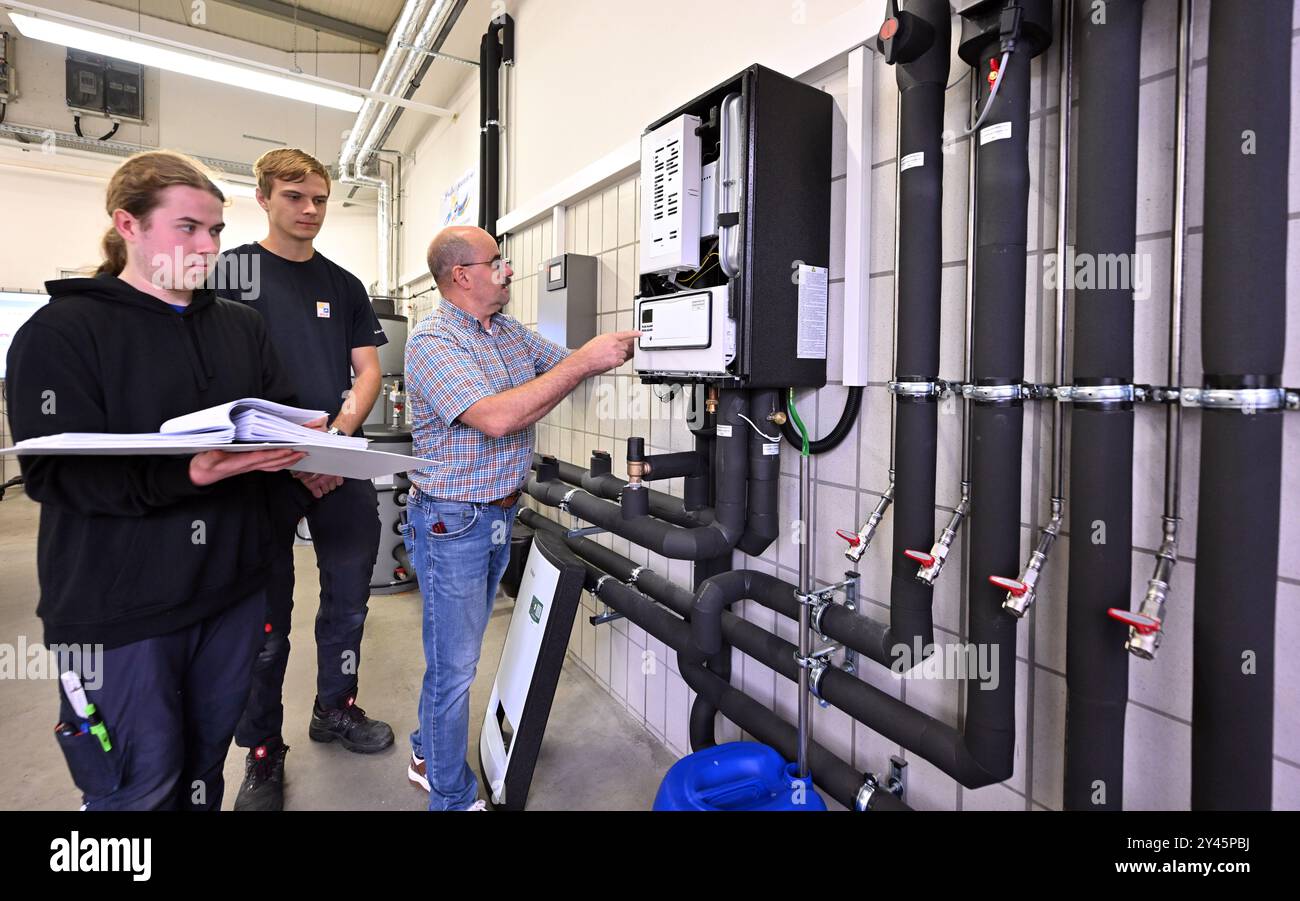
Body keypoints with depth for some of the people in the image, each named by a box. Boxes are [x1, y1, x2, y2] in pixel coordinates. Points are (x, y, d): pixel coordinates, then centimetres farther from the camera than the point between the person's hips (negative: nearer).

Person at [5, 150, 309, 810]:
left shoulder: (243, 327, 10)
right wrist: (187, 472, -32)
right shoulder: (61, 331, -7)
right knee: (140, 786, 10)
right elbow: (56, 472, -15)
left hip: (232, 585, 5)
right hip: (121, 606, -4)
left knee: (206, 760, 19)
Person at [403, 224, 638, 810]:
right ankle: (452, 796, 25)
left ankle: (429, 756, 43)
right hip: (451, 523, -8)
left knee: (461, 651, 22)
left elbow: (566, 370, 10)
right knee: (455, 664, 5)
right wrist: (583, 361, -29)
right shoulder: (432, 342, -18)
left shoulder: (510, 333, 7)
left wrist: (617, 348, -8)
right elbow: (496, 417, -30)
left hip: (500, 515, 8)